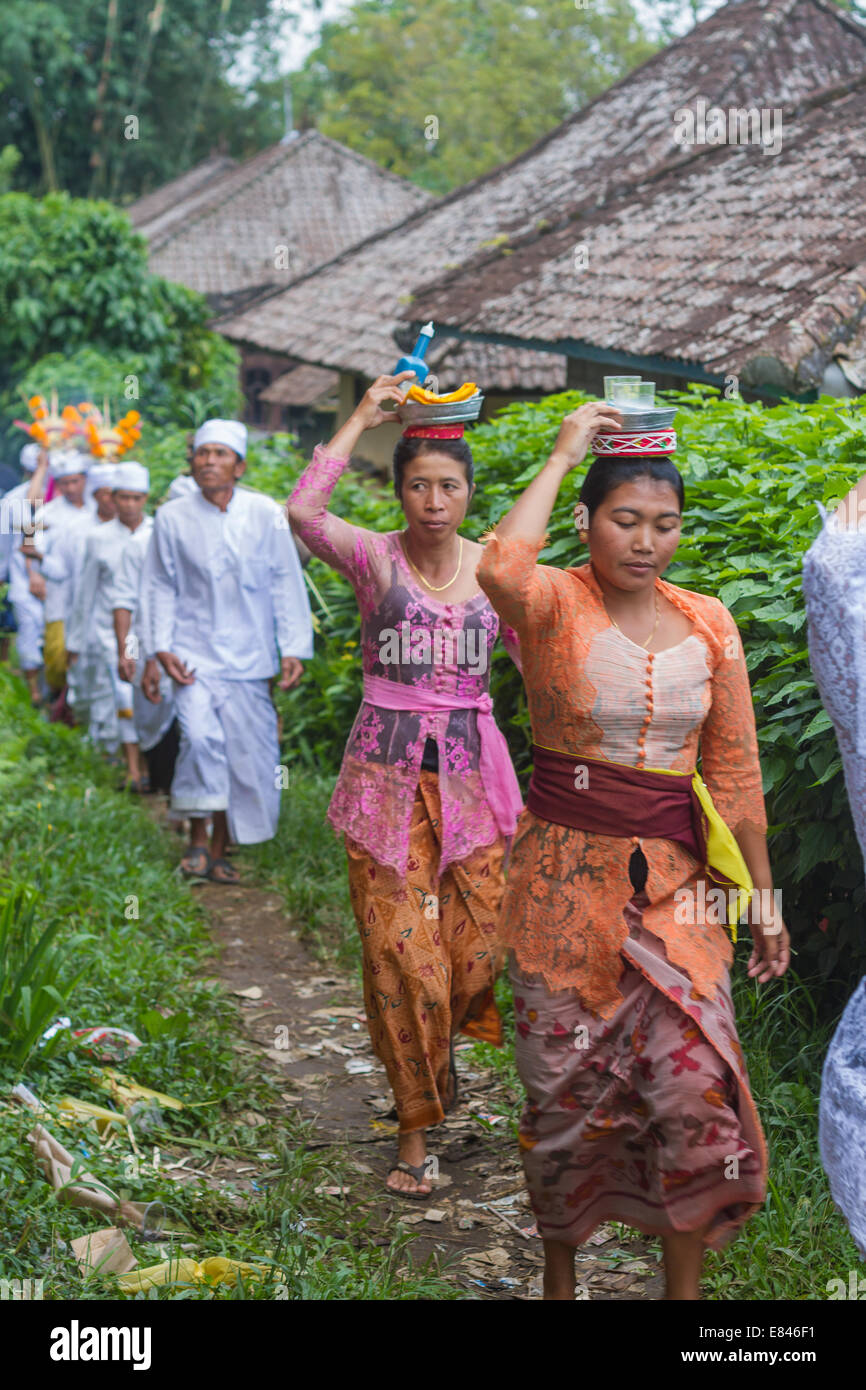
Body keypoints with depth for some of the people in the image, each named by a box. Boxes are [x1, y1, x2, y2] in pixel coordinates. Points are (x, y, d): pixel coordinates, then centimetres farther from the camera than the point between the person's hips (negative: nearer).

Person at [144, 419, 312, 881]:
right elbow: (160, 587, 8)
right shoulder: (172, 518, 1)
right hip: (194, 653, -1)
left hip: (248, 657, 1)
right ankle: (197, 839, -1)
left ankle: (219, 851, 19)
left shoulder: (265, 514, 0)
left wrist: (293, 649, 0)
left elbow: (286, 583, 4)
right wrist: (162, 647, -2)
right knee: (200, 737, -20)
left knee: (247, 753, 3)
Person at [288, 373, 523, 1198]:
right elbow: (302, 511, -23)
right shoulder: (374, 559, -4)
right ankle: (416, 1122, 14)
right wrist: (362, 418, -17)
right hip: (387, 772, -2)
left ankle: (441, 1042, 36)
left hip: (472, 769, 2)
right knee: (400, 951, -2)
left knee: (479, 944, 0)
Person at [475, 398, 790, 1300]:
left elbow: (734, 771, 10)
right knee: (567, 1088, 8)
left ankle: (684, 1286, 15)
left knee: (697, 1086, -4)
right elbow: (501, 570, -32)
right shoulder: (555, 604, -6)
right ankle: (559, 1270, 31)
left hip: (677, 883, 3)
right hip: (567, 876, -2)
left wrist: (763, 897, 9)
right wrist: (562, 456, -19)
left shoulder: (707, 623, 5)